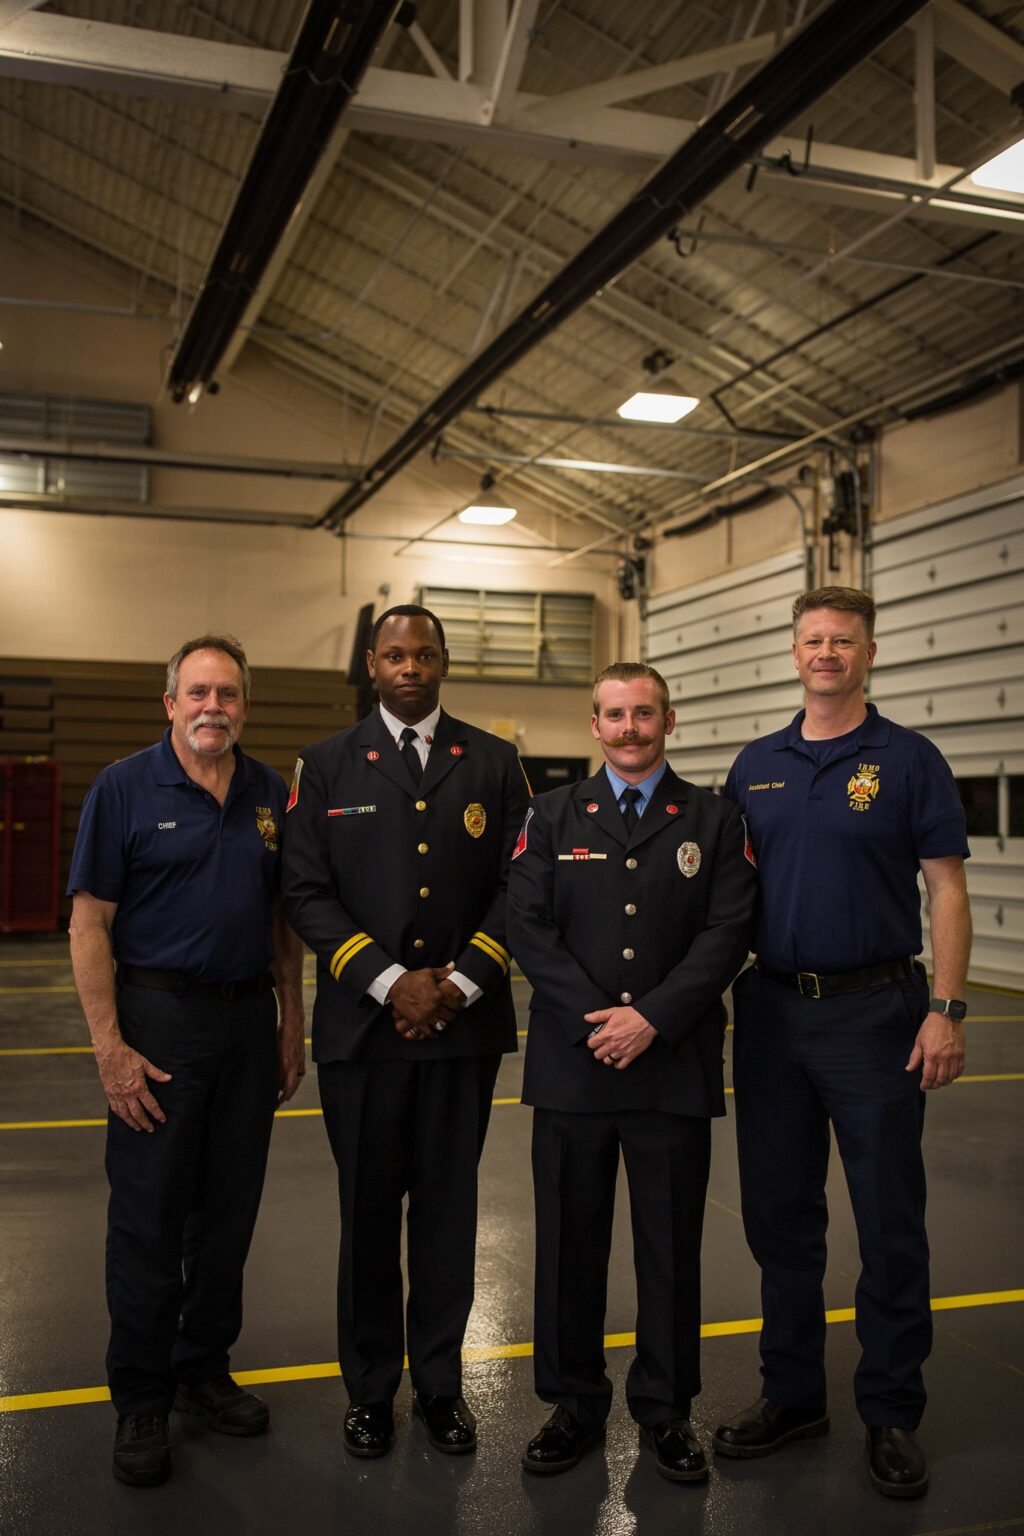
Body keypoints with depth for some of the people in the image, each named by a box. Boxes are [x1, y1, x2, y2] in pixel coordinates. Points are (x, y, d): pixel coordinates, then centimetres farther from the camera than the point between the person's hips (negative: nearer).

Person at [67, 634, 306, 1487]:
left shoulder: (271, 796, 7)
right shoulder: (125, 790, -6)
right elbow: (90, 923, -8)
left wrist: (292, 1025, 9)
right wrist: (109, 1047, -14)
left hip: (248, 1018, 4)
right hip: (159, 1017, -4)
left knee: (229, 1214, 13)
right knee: (148, 1219, 4)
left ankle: (205, 1371, 30)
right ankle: (141, 1402, 19)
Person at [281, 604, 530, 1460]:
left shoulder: (494, 763, 6)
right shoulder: (327, 767, 4)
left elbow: (517, 885, 2)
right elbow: (307, 893, -2)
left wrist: (459, 984, -9)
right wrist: (390, 982, -12)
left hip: (465, 1025, 1)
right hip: (361, 1023, 0)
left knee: (449, 1207, 10)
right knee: (368, 1209, 10)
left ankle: (441, 1383, 26)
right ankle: (371, 1388, 26)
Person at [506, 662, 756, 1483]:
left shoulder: (714, 821, 4)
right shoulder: (554, 816, 7)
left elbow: (728, 933, -4)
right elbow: (527, 925, -2)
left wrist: (651, 1018, -14)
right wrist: (597, 1019, -12)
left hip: (674, 1068, 0)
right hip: (571, 1066, 1)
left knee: (672, 1245, 9)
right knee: (569, 1241, 9)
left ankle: (666, 1408, 27)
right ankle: (575, 1404, 26)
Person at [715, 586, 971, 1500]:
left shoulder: (908, 760, -2)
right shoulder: (756, 767, 9)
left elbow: (947, 891, -5)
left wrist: (947, 1010, -13)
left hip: (873, 1011, -4)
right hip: (771, 1012, 4)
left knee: (891, 1223, 5)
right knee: (779, 1213, 12)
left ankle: (892, 1415, 21)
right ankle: (793, 1396, 28)